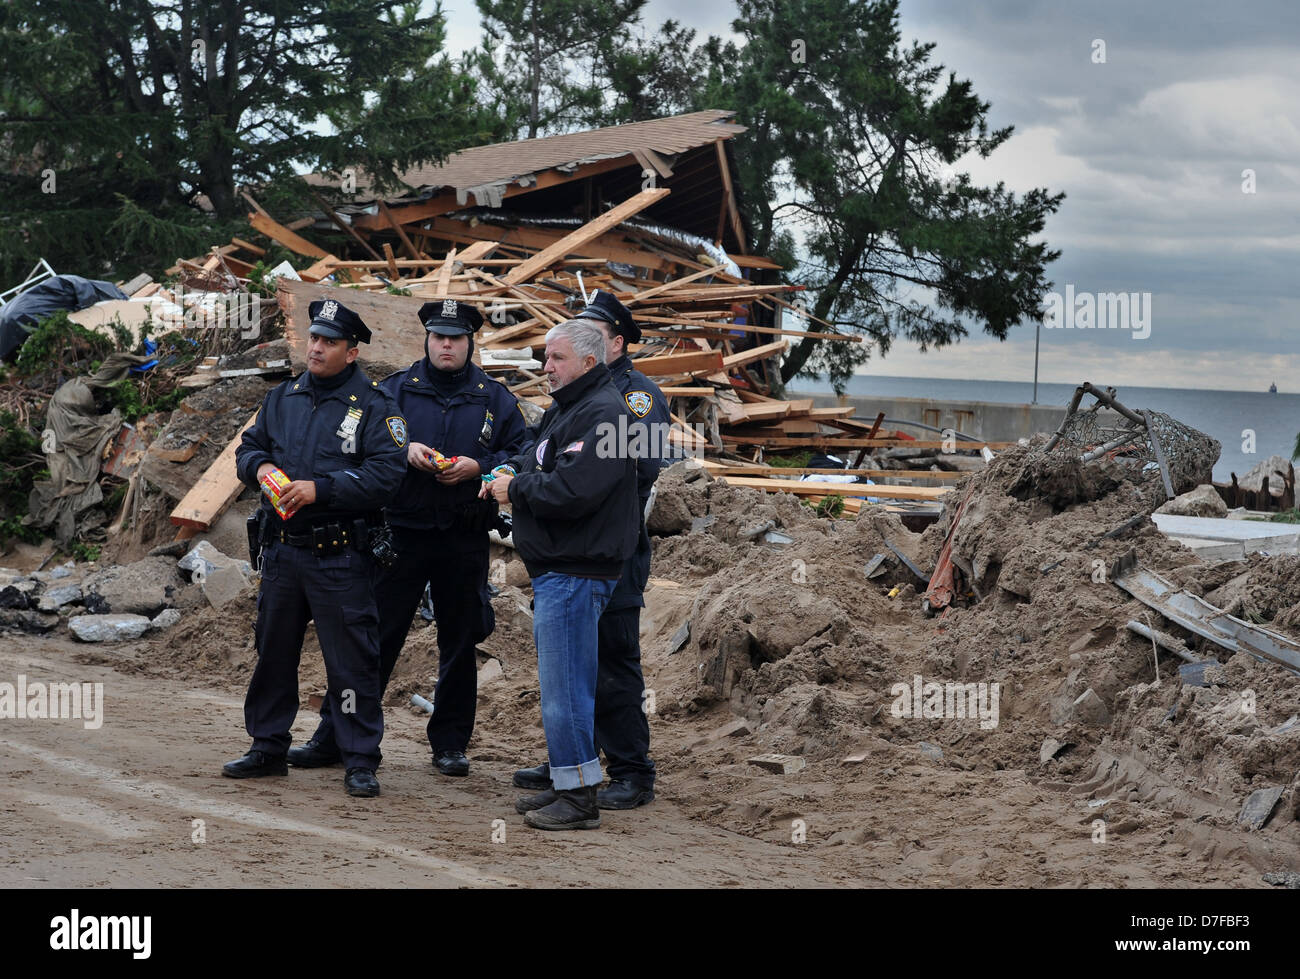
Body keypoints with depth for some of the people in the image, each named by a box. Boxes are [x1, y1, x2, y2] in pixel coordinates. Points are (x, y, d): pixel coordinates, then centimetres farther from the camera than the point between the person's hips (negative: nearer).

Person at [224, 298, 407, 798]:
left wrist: (320, 488, -20)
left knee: (351, 658, -3)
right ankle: (268, 747, 28)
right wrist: (260, 466, -3)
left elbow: (386, 473, -15)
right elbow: (248, 447, 21)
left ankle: (361, 762, 4)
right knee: (273, 650, 14)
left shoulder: (374, 406, -6)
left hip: (340, 555, -6)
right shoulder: (283, 398, 12)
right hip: (281, 548, 6)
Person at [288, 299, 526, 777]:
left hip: (464, 540, 1)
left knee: (459, 642, 8)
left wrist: (478, 466, -12)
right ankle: (333, 737, 6)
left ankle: (450, 745, 19)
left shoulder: (495, 398, 8)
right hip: (402, 534, -1)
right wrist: (404, 449, -15)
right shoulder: (395, 388, 6)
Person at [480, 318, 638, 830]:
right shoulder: (564, 408, 17)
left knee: (563, 686, -7)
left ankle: (579, 798, -2)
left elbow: (571, 491, -25)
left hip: (576, 571, -11)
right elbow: (534, 454, 29)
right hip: (556, 568, 11)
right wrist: (508, 471, 7)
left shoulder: (602, 413, -17)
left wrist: (516, 488, -11)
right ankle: (566, 786, 24)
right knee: (563, 683, 15)